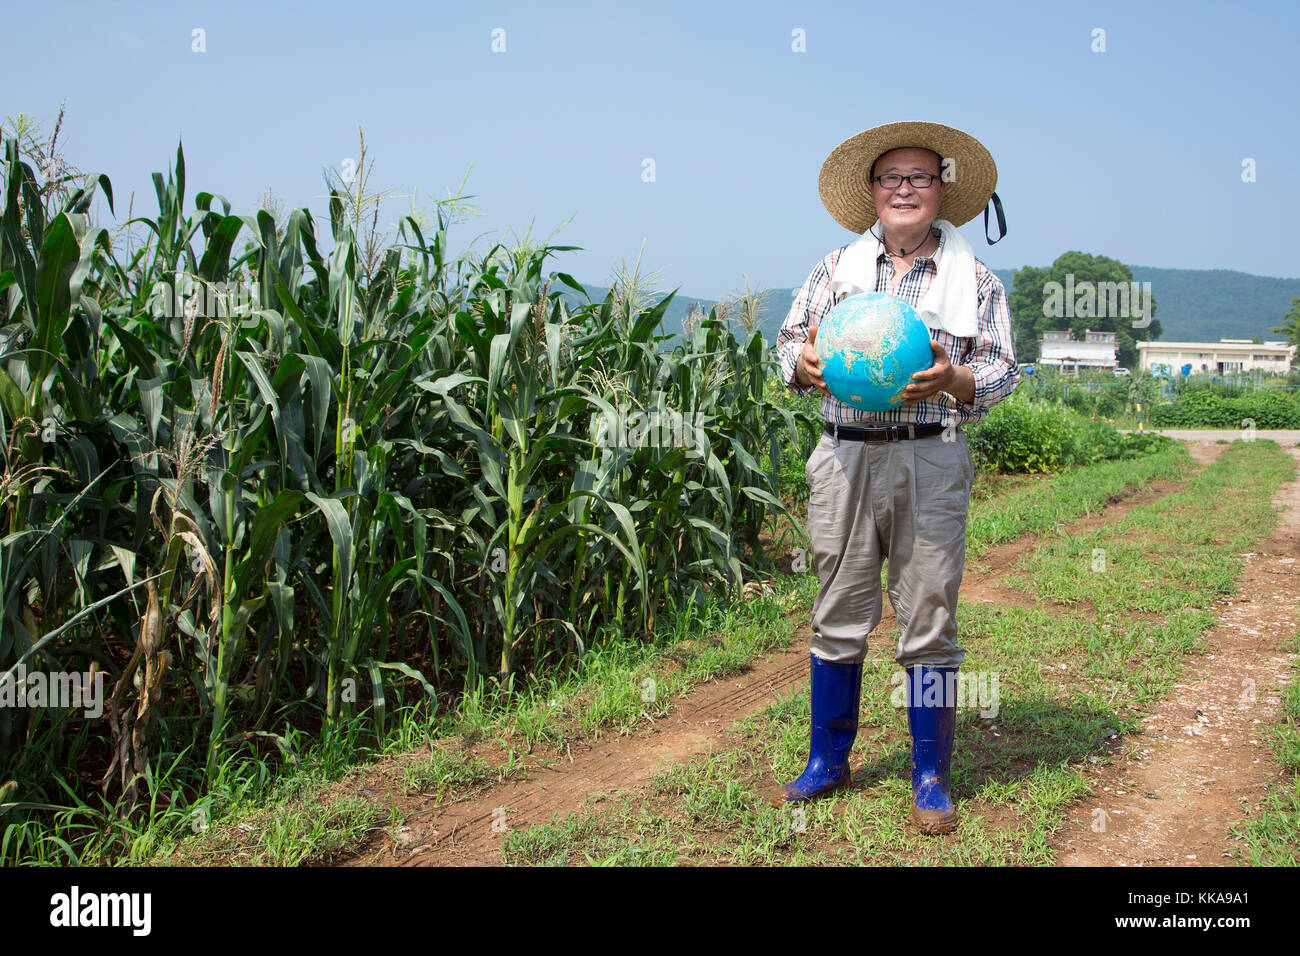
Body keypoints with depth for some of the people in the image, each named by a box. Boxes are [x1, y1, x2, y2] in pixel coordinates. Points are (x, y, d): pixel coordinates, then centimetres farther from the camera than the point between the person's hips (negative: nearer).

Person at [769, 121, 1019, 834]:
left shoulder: (974, 279, 8)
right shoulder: (837, 269, 13)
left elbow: (1002, 371, 4)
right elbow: (790, 337, 14)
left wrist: (951, 380, -17)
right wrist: (802, 363, -9)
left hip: (930, 462, -1)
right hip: (844, 459, 2)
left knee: (928, 625, 1)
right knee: (839, 617, 7)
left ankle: (931, 779, 15)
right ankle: (827, 763, 22)